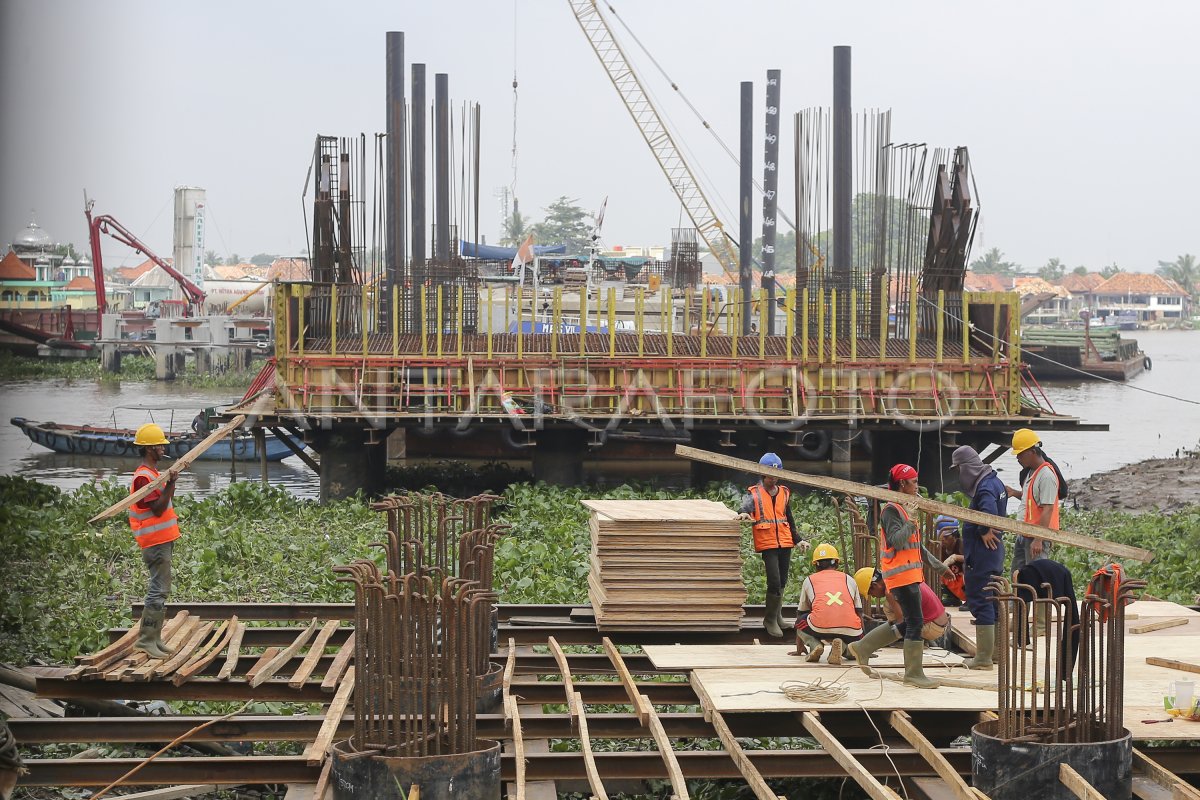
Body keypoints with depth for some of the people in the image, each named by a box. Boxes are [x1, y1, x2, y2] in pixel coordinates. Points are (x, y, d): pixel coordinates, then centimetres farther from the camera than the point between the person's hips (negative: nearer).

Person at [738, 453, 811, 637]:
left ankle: (777, 614, 31)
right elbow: (747, 506, -15)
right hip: (767, 544, -5)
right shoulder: (754, 493, 2)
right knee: (774, 582, -12)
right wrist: (744, 513, -39)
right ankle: (771, 620, 3)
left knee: (782, 582, 13)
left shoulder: (784, 493, 16)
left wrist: (797, 540, 20)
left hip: (785, 543, 5)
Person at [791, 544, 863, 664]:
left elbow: (800, 614, 35)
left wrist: (799, 649, 46)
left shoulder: (809, 580, 26)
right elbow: (859, 614, 32)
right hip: (849, 631, 0)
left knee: (801, 622, 31)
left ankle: (815, 645, 1)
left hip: (820, 628, 0)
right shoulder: (849, 579, 27)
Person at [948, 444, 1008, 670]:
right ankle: (997, 650, 25)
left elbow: (988, 511, -37)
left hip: (981, 553, -10)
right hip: (995, 550, 10)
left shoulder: (984, 487, -19)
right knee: (993, 602, 17)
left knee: (980, 602, -5)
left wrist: (983, 531, -19)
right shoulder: (995, 481, 13)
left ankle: (983, 658, -2)